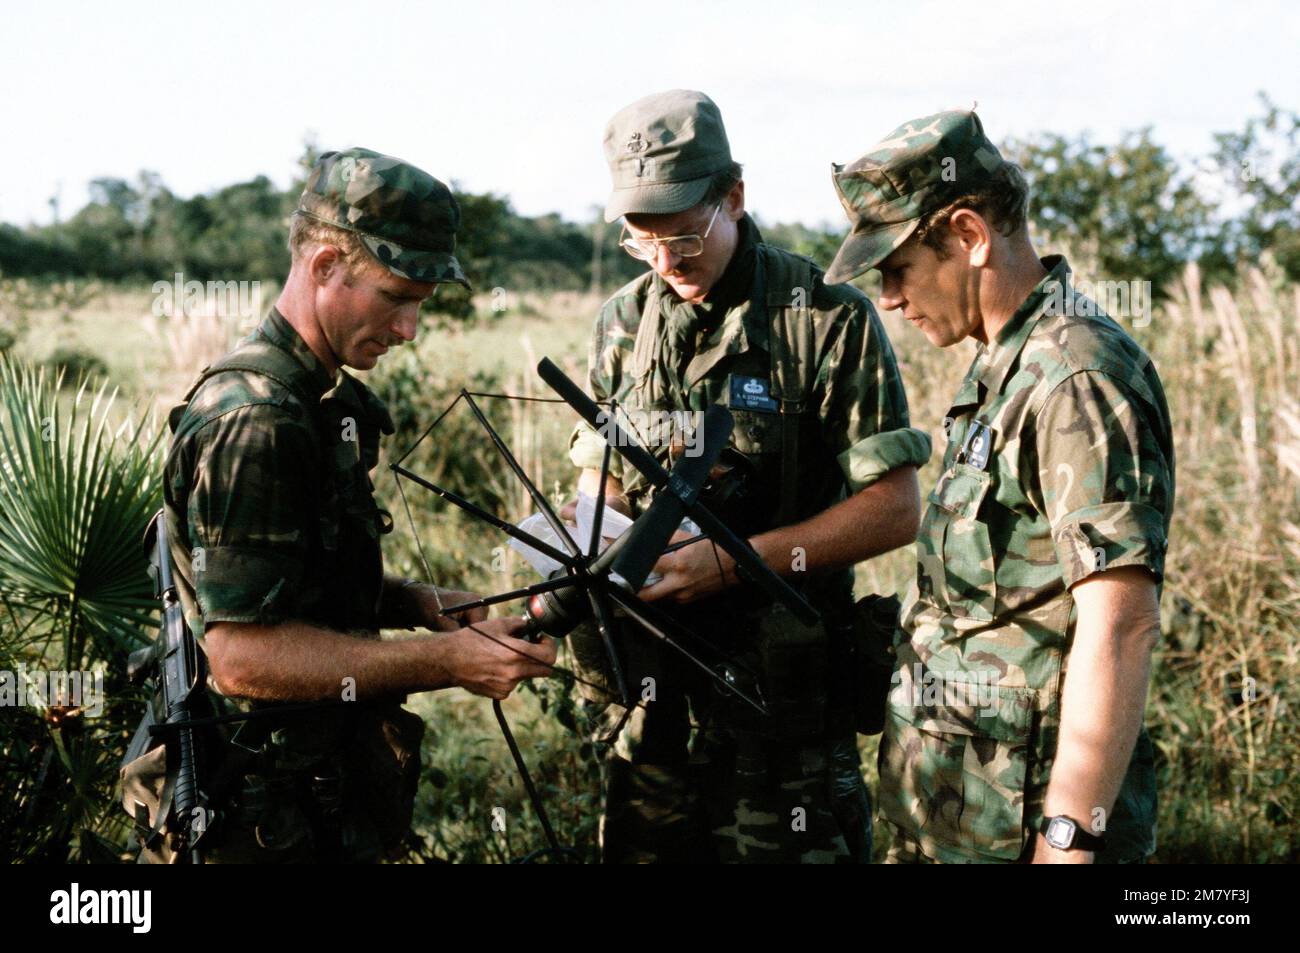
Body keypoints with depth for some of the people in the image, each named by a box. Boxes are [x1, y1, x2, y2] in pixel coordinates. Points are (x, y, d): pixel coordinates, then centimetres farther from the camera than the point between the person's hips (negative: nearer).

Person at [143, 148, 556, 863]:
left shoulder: (323, 400, 9)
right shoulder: (252, 421, -23)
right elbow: (243, 656, -27)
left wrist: (421, 605, 1)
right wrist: (446, 661, -26)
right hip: (280, 819, -9)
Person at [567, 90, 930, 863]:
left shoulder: (831, 320, -8)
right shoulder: (624, 325, 8)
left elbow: (895, 510, -11)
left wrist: (729, 563, -18)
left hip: (782, 693, -4)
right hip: (648, 698, 5)